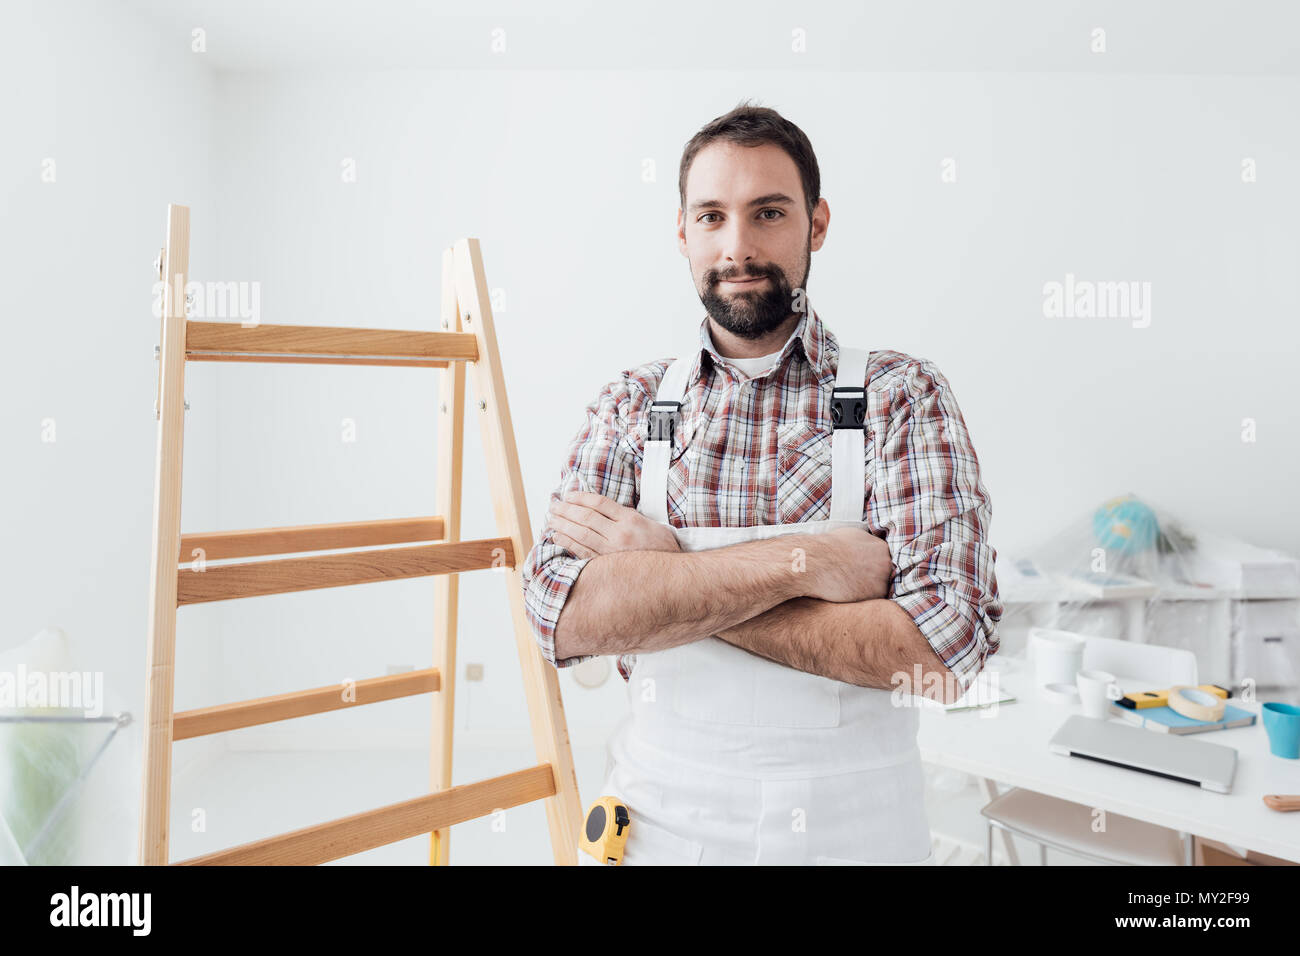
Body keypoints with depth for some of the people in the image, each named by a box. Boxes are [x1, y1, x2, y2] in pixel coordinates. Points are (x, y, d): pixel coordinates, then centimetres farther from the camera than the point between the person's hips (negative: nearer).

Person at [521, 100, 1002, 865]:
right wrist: (801, 561, -22)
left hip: (853, 822, -1)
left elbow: (945, 645, -20)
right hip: (662, 815, 2)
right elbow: (563, 616, -14)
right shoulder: (632, 404, -1)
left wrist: (663, 579, -19)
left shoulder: (901, 395, -8)